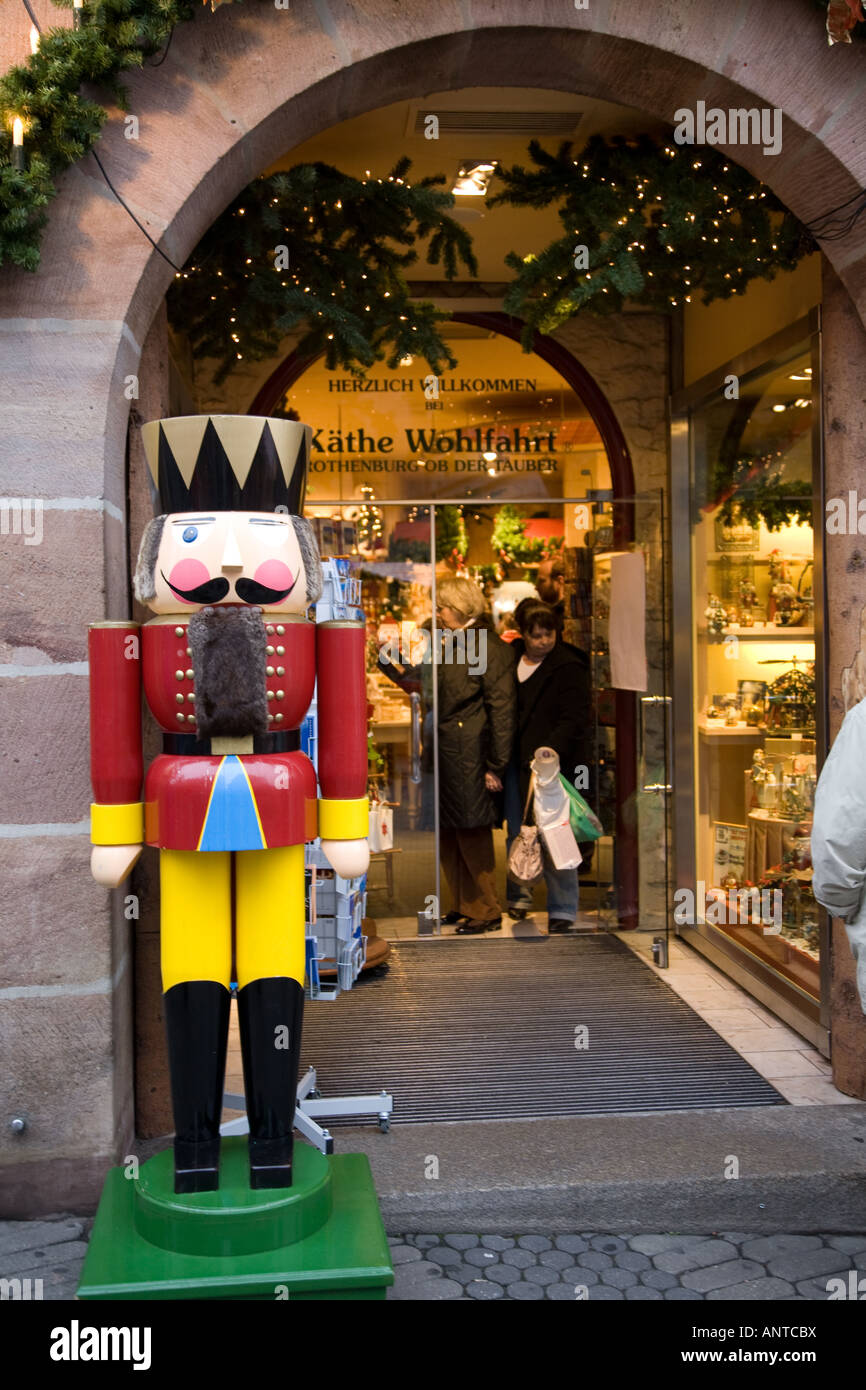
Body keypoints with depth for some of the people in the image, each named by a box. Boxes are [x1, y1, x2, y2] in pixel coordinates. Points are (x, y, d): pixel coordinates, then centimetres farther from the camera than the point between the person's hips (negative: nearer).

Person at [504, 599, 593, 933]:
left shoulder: (569, 667, -8)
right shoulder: (511, 657, 11)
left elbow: (573, 719, -14)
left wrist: (549, 752, -28)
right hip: (515, 760, 6)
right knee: (517, 833, 14)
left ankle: (563, 910, 1)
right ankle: (519, 895, 30)